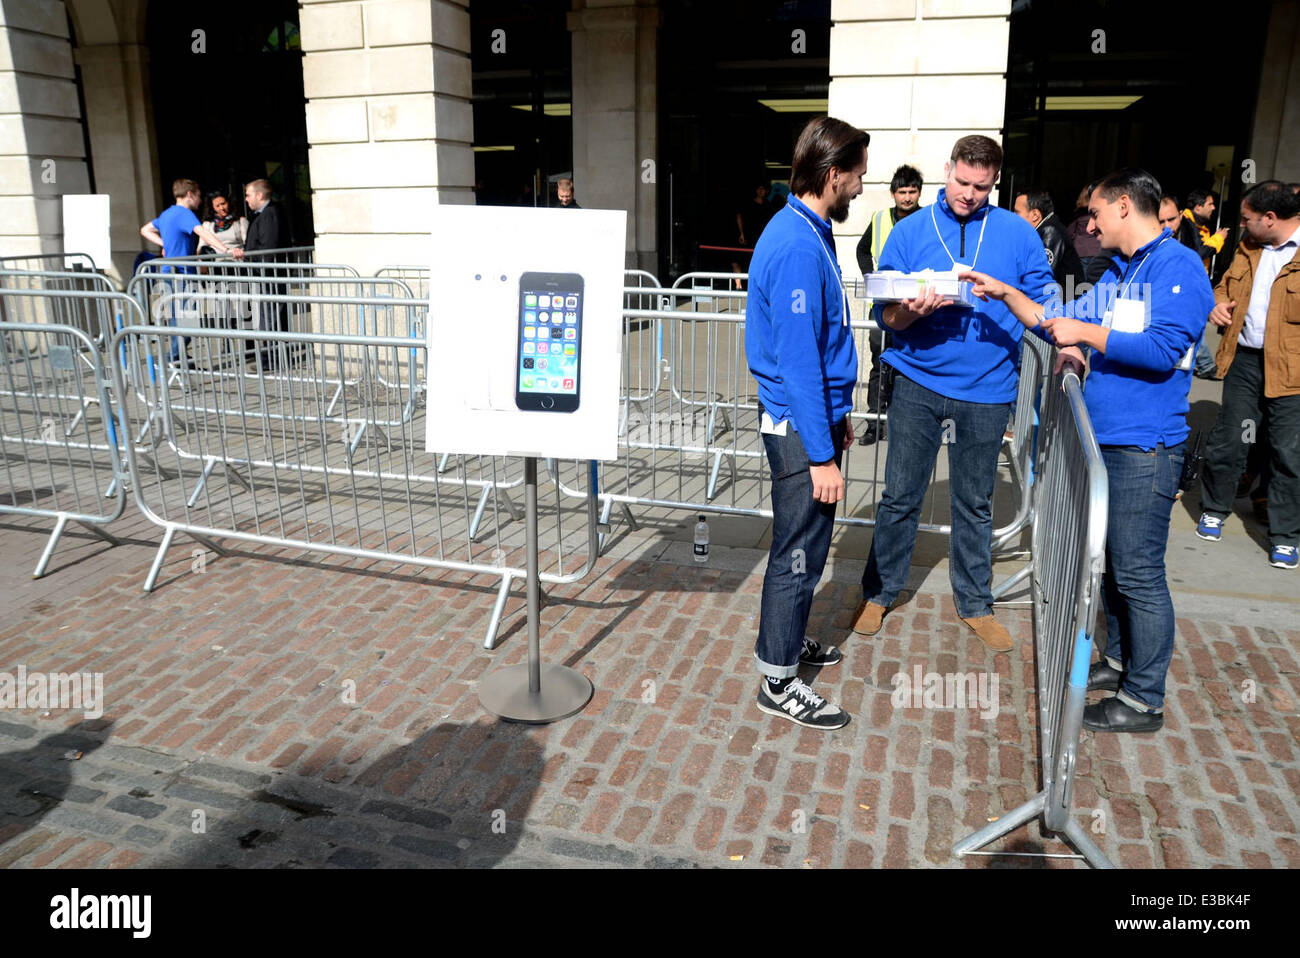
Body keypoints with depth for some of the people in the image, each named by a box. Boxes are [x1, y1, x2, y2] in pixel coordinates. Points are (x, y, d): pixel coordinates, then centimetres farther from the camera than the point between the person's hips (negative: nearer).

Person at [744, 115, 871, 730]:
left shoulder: (805, 231, 11)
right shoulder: (799, 247, -21)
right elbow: (797, 359, -24)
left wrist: (836, 416, 22)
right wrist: (821, 455, -23)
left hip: (810, 414, 10)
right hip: (801, 426, -10)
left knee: (804, 544, 21)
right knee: (799, 552, 0)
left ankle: (787, 638, 39)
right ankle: (779, 684, 14)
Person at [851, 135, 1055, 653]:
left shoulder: (1017, 233, 3)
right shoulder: (910, 231, 2)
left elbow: (1042, 304, 3)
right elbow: (888, 315, 0)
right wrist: (914, 308, -22)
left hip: (986, 389, 1)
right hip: (918, 383, 0)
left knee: (975, 504, 13)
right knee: (900, 496, 5)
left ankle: (974, 603, 28)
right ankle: (879, 592, 23)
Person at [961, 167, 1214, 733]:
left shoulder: (1176, 266, -11)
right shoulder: (1117, 275, 17)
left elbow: (1163, 349, -23)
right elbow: (1057, 323, 21)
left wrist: (1086, 333, -16)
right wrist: (1007, 295, 14)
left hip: (1143, 448, -9)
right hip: (1103, 441, 9)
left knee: (1138, 573, -2)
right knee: (1109, 561, 19)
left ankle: (1144, 700, 10)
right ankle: (1119, 660, 35)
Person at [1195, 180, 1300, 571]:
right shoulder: (1249, 248, 10)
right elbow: (1227, 283, 23)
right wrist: (1220, 303, 2)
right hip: (1245, 359, 5)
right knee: (1227, 440, 10)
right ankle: (1214, 510, 29)